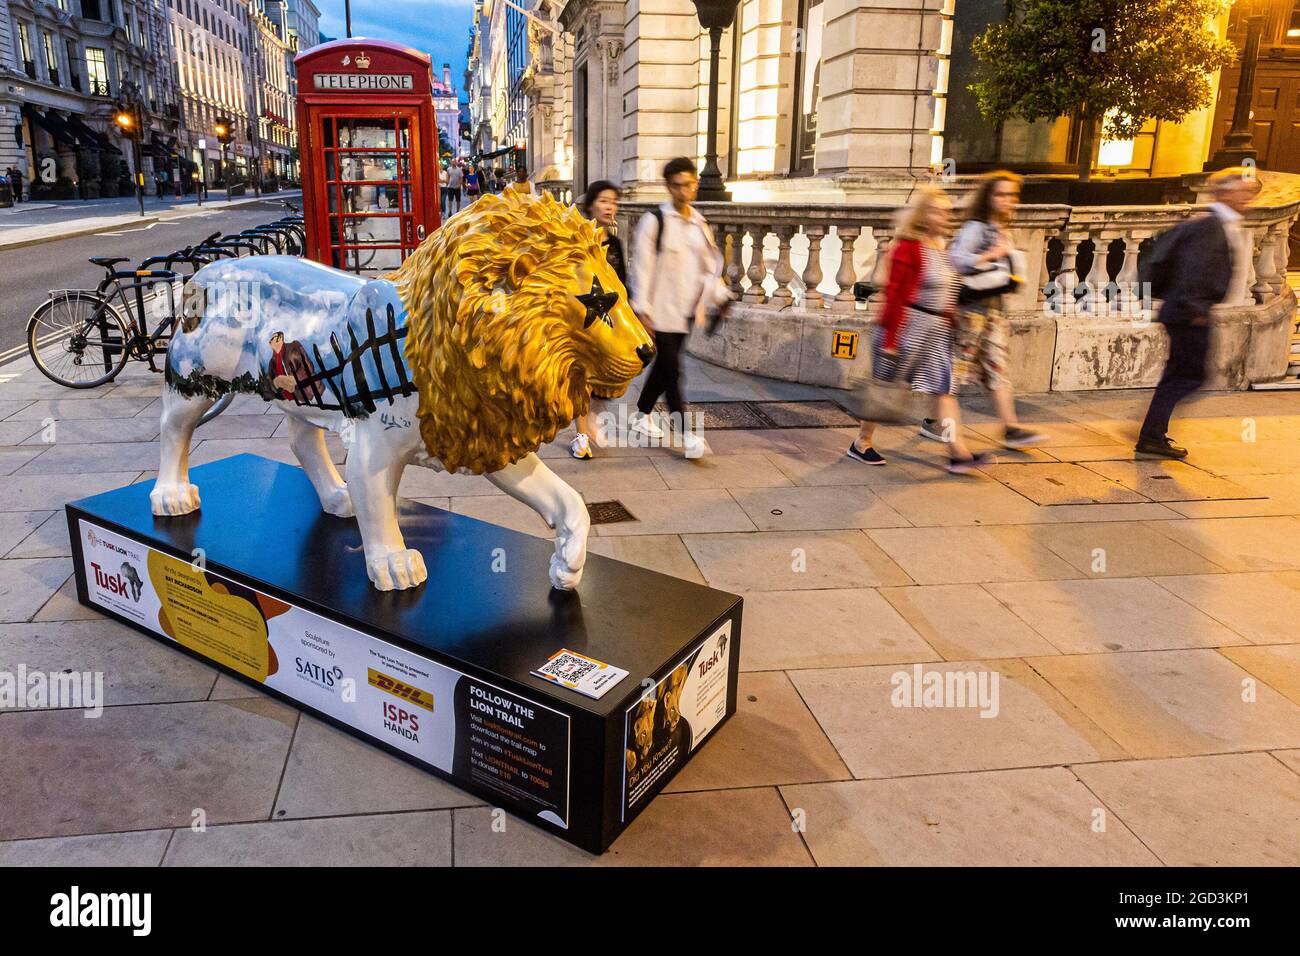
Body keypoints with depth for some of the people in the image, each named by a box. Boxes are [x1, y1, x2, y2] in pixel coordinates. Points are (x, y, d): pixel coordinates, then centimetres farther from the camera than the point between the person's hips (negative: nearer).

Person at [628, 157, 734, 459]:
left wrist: (719, 295, 5)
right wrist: (642, 308, -13)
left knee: (664, 366, 15)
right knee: (671, 370, -7)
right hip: (661, 310, -6)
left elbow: (710, 264, 18)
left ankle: (641, 415, 33)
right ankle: (686, 436, -7)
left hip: (685, 309, 6)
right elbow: (642, 266, -9)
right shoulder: (654, 221, -7)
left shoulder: (700, 224, 12)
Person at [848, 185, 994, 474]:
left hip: (936, 332, 8)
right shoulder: (908, 248, -14)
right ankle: (861, 443, 19)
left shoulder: (941, 249, 14)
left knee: (944, 388, 2)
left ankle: (958, 453, 0)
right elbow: (895, 296, -18)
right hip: (908, 327, -8)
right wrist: (889, 339, -21)